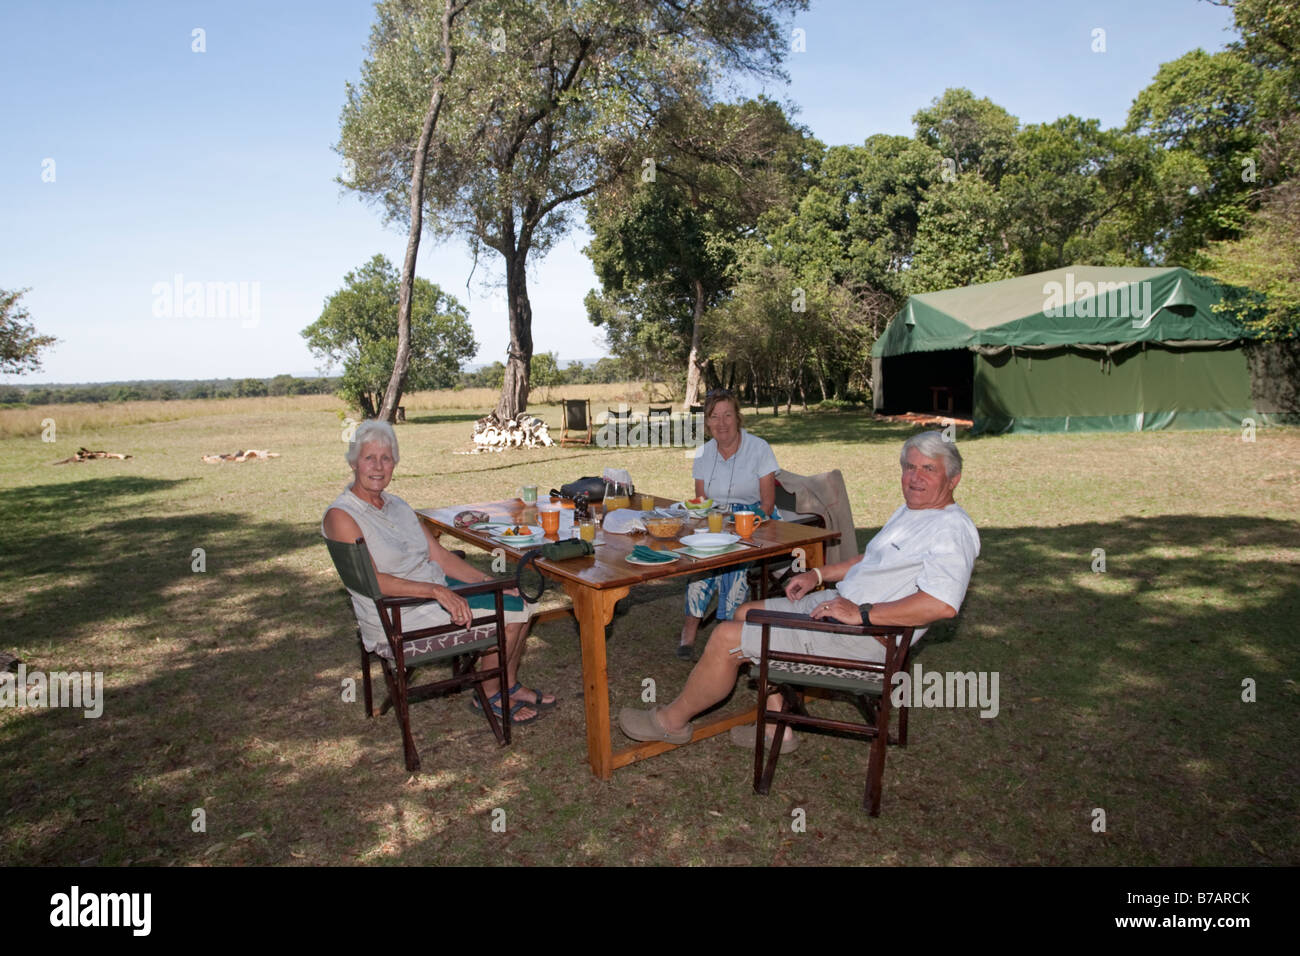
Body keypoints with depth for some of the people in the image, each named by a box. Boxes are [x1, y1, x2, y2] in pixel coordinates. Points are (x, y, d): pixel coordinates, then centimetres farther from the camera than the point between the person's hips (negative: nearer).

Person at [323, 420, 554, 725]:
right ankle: (488, 695, 8)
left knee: (520, 602, 0)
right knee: (509, 615, -13)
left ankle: (510, 686, 16)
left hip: (437, 590, 8)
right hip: (399, 622, -8)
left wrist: (491, 582, -1)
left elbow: (439, 555, 9)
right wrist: (436, 590, -31)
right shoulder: (341, 516, -14)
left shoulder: (397, 504, 11)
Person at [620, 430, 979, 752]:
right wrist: (819, 575, 16)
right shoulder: (910, 511, 14)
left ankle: (673, 720, 15)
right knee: (749, 614, 14)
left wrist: (861, 614, -31)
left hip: (865, 634, -11)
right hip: (837, 602, 11)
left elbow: (943, 604, -33)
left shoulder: (952, 530, -18)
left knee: (726, 638, -10)